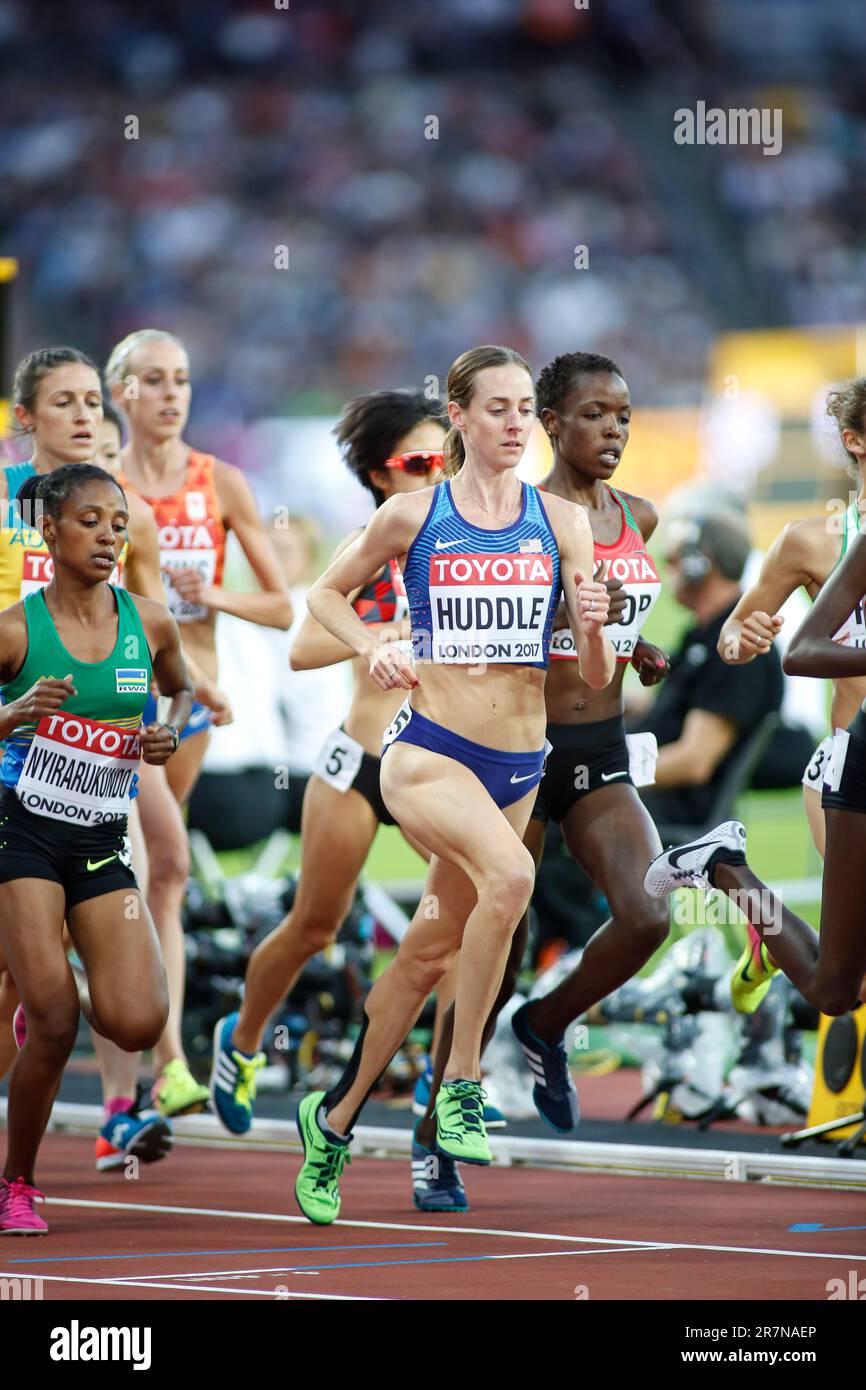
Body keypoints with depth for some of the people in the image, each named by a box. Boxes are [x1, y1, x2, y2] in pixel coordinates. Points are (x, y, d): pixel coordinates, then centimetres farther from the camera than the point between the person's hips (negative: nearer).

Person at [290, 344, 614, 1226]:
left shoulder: (562, 523, 4)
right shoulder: (413, 516, -1)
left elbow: (596, 681, 4)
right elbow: (326, 594, 14)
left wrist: (592, 626, -17)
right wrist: (372, 650, -3)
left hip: (518, 765, 4)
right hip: (428, 751, -4)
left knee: (429, 953, 12)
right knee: (510, 874, -32)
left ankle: (333, 1121, 31)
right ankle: (461, 1086, -20)